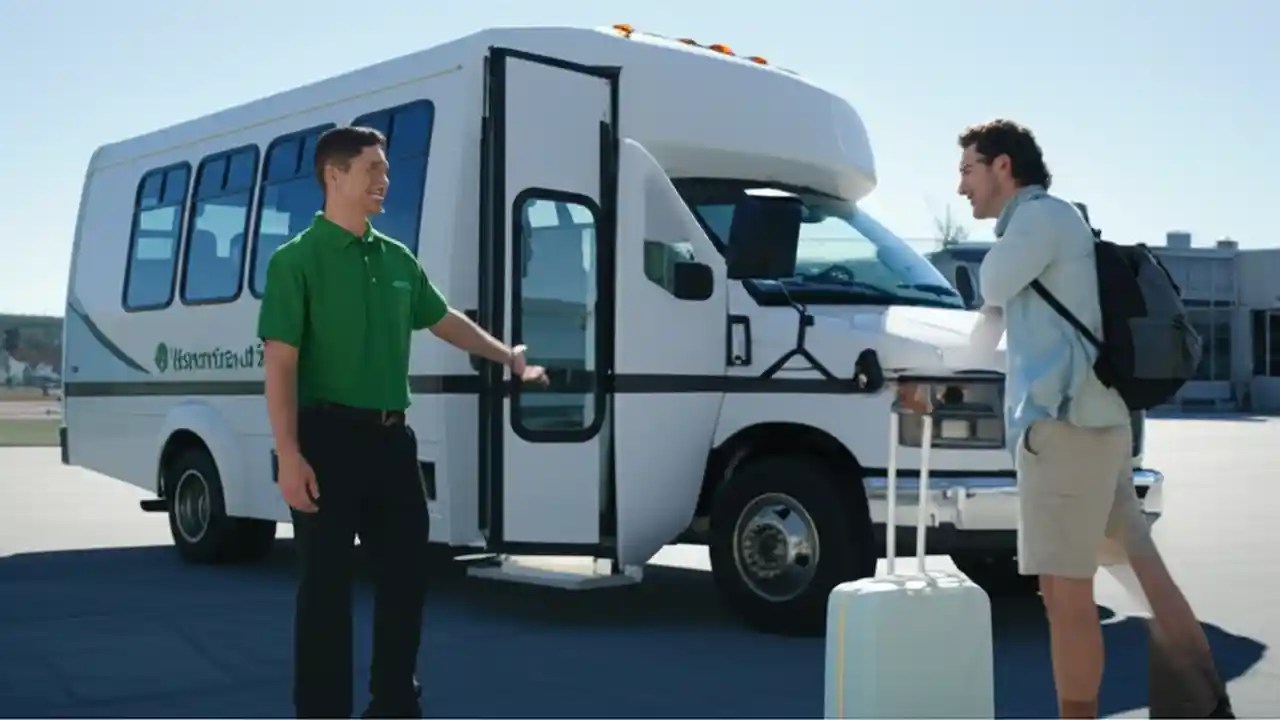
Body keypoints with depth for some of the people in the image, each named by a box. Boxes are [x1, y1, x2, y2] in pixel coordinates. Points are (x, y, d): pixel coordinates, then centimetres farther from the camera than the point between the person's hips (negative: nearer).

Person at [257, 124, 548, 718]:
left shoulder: (397, 259, 12)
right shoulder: (297, 260, -8)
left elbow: (444, 320, 27)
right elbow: (281, 365, -13)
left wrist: (510, 359, 33)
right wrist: (289, 455, -20)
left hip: (393, 440, 7)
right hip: (329, 439, -7)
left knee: (405, 576, 13)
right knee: (326, 586, 1)